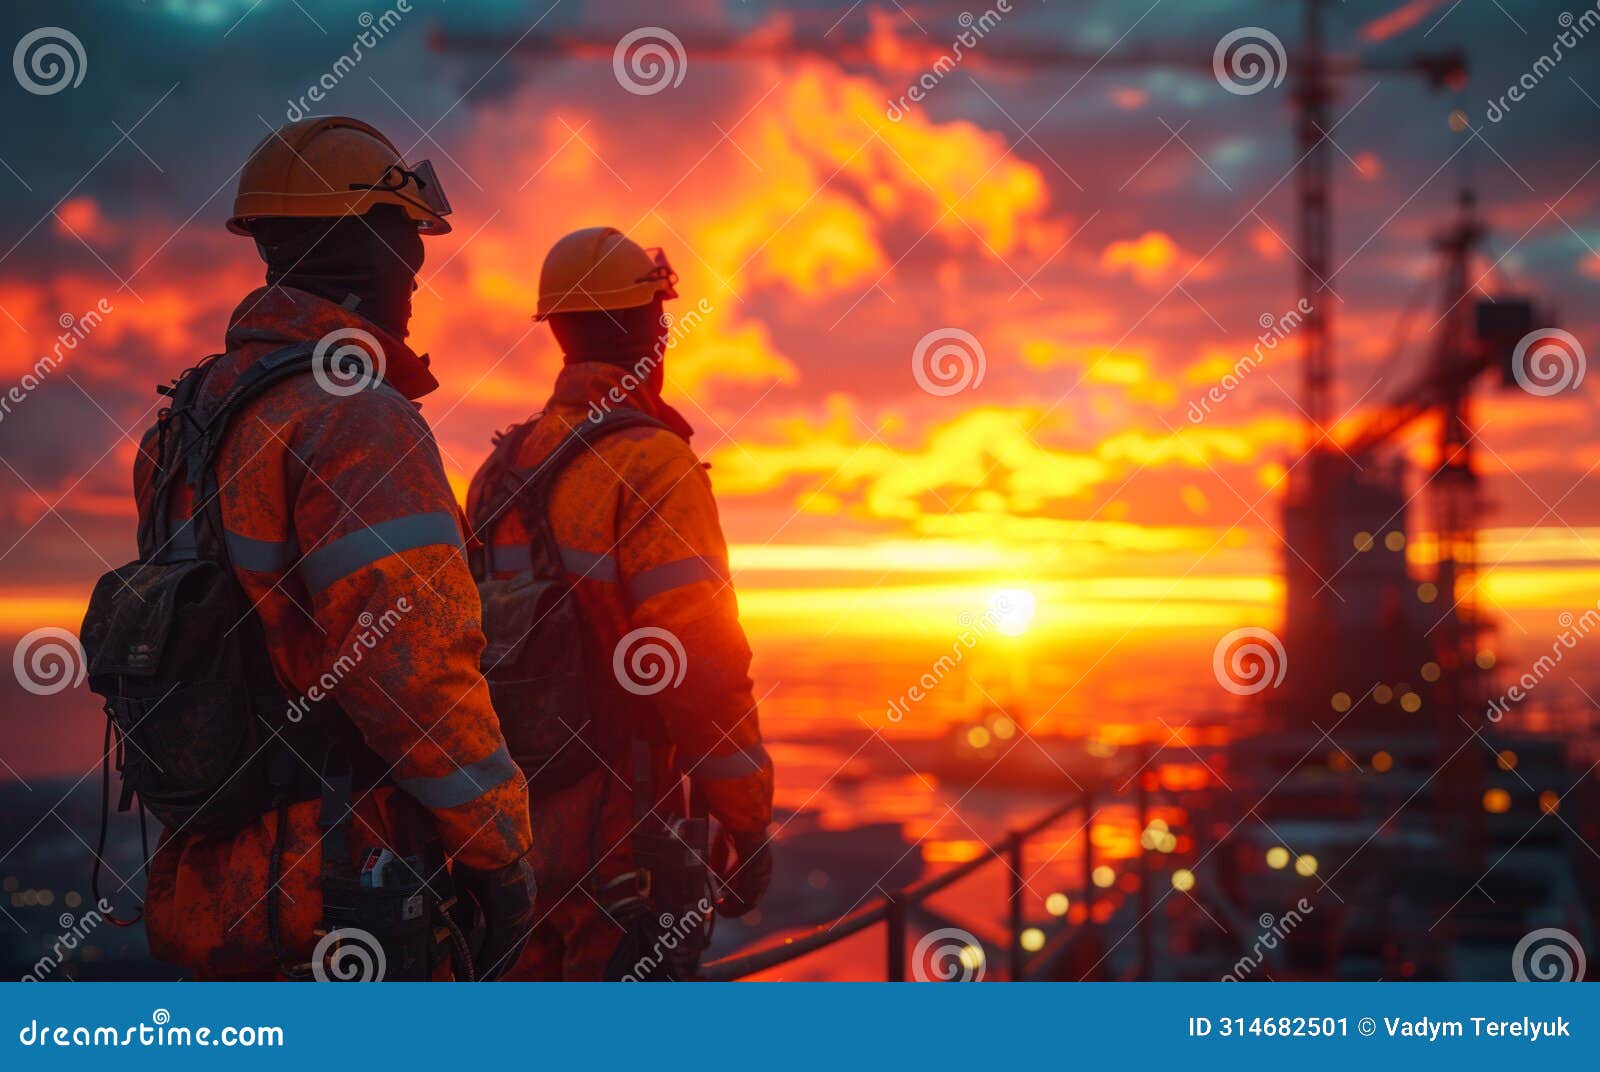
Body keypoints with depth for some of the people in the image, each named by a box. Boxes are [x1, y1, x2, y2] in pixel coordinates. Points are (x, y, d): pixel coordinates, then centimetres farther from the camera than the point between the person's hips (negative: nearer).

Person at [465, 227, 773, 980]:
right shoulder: (649, 462, -13)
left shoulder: (500, 472, 12)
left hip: (511, 829, 8)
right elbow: (704, 666, -19)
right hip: (625, 847, -8)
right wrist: (748, 824, -12)